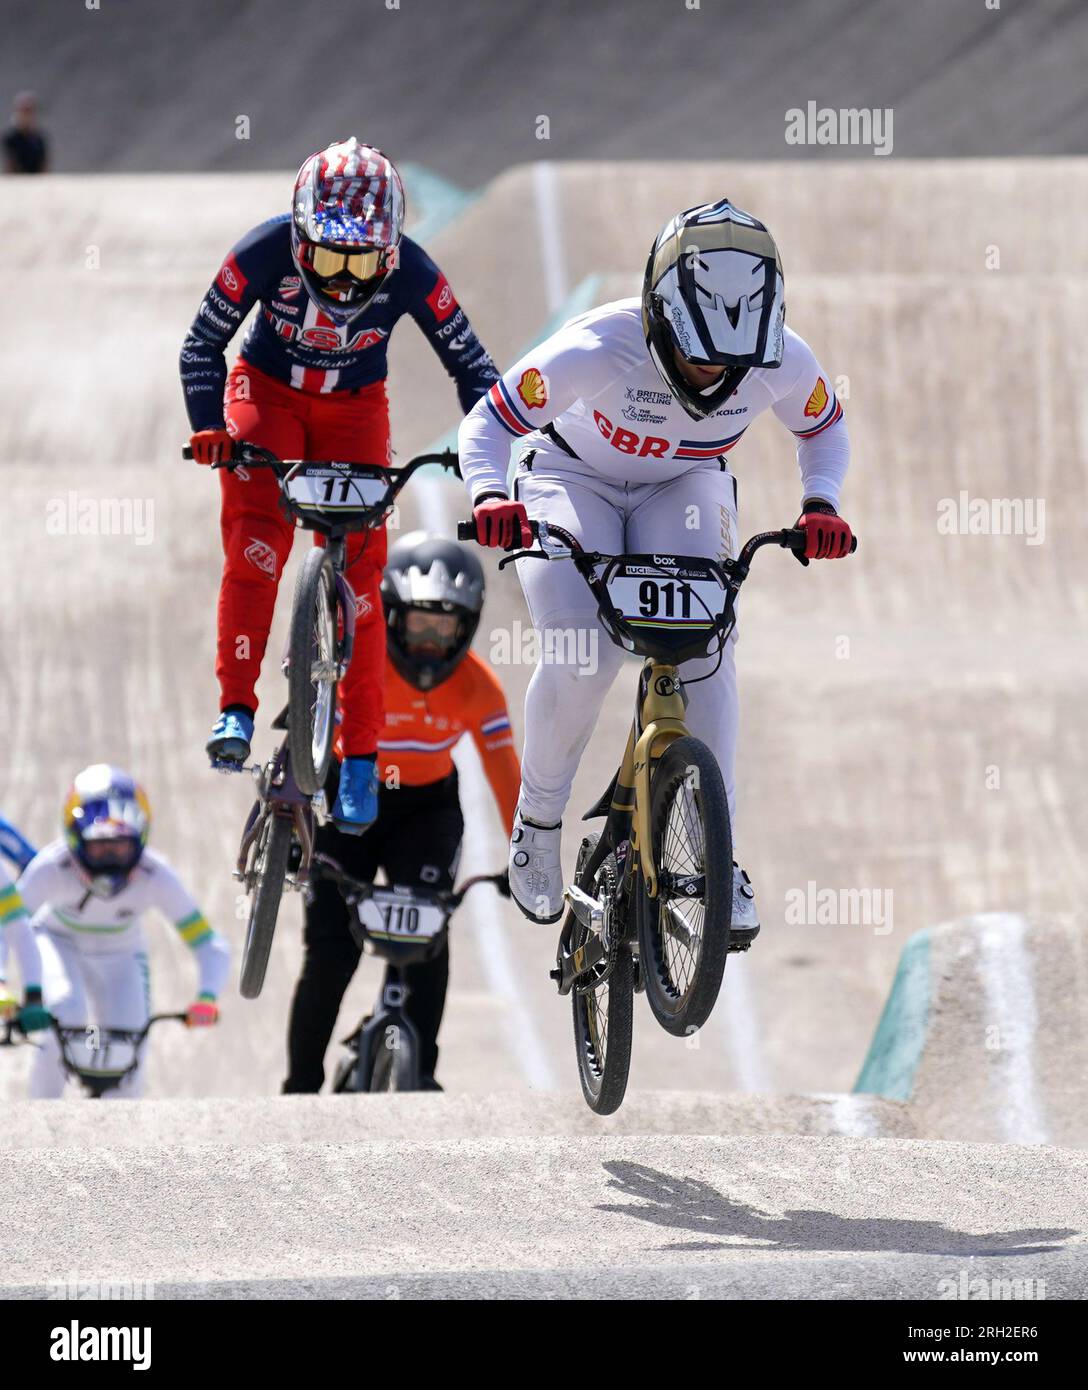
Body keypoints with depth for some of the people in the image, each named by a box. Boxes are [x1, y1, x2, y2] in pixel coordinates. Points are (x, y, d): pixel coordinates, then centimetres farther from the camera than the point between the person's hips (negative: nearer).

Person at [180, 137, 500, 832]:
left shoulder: (411, 273, -26)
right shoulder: (265, 253, -28)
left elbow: (472, 364, -16)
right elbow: (202, 345, -18)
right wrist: (209, 426, -32)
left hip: (355, 408, 1)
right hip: (268, 391, -1)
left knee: (359, 572, -7)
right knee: (256, 541, -24)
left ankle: (361, 756, -1)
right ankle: (236, 709, -21)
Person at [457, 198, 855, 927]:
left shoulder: (783, 362, -26)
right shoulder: (597, 349, -35)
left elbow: (825, 430, -3)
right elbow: (488, 423, -24)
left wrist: (821, 505, -22)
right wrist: (491, 497, -44)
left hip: (683, 489, 2)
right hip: (574, 481, -2)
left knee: (703, 645, -24)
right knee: (581, 654, -26)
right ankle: (539, 820, 1)